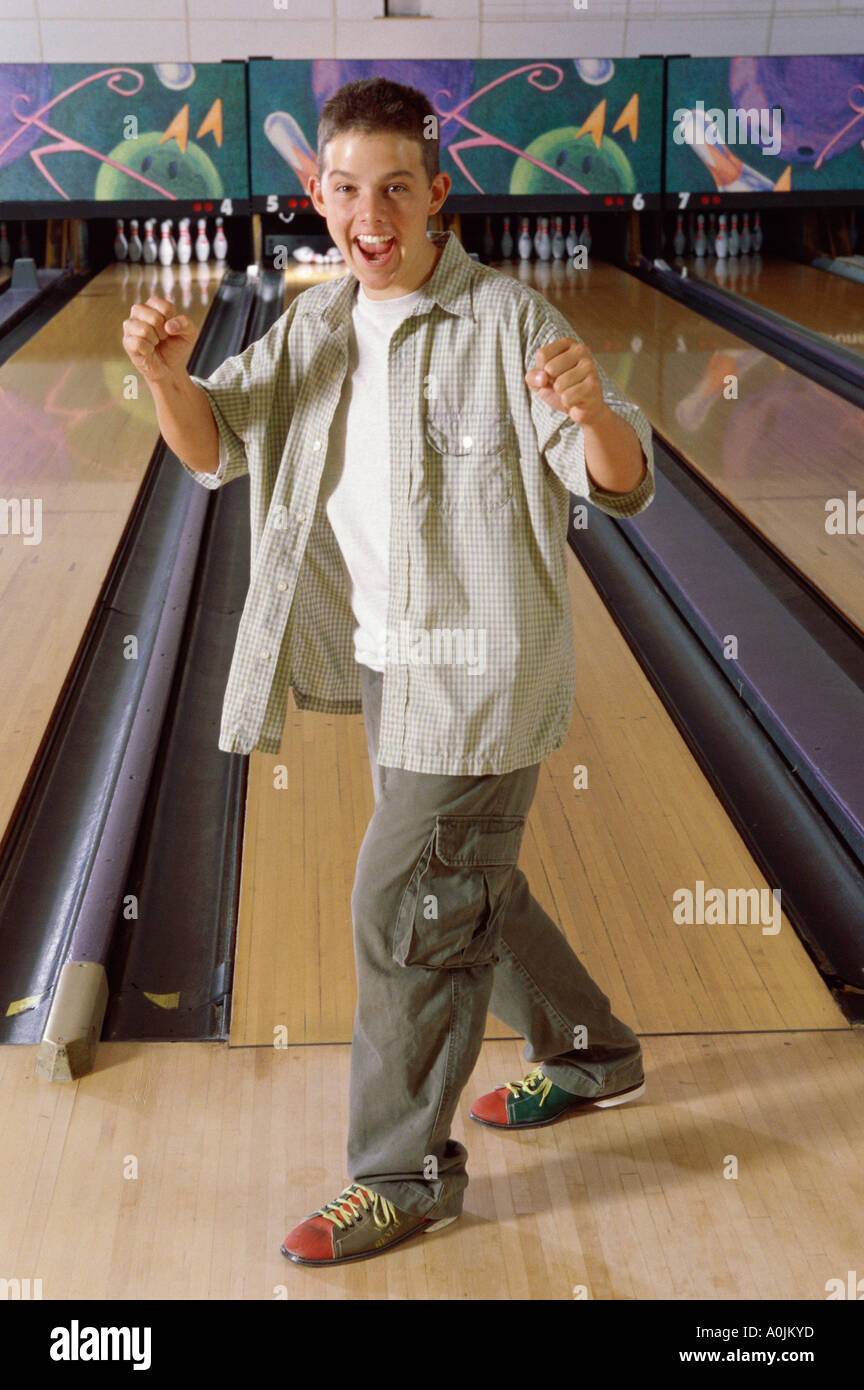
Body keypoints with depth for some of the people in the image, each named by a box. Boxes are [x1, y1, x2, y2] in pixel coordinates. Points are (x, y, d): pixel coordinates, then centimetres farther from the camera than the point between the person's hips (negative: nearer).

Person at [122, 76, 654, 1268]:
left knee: (403, 905, -3)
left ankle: (405, 1176, 15)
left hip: (480, 677, -7)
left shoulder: (506, 321, -16)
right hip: (386, 663, 8)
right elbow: (213, 450, 5)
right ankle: (588, 1052, 44)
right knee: (463, 887, 21)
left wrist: (594, 411, -41)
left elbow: (623, 485, -17)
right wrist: (167, 374, -16)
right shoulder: (315, 326, 4)